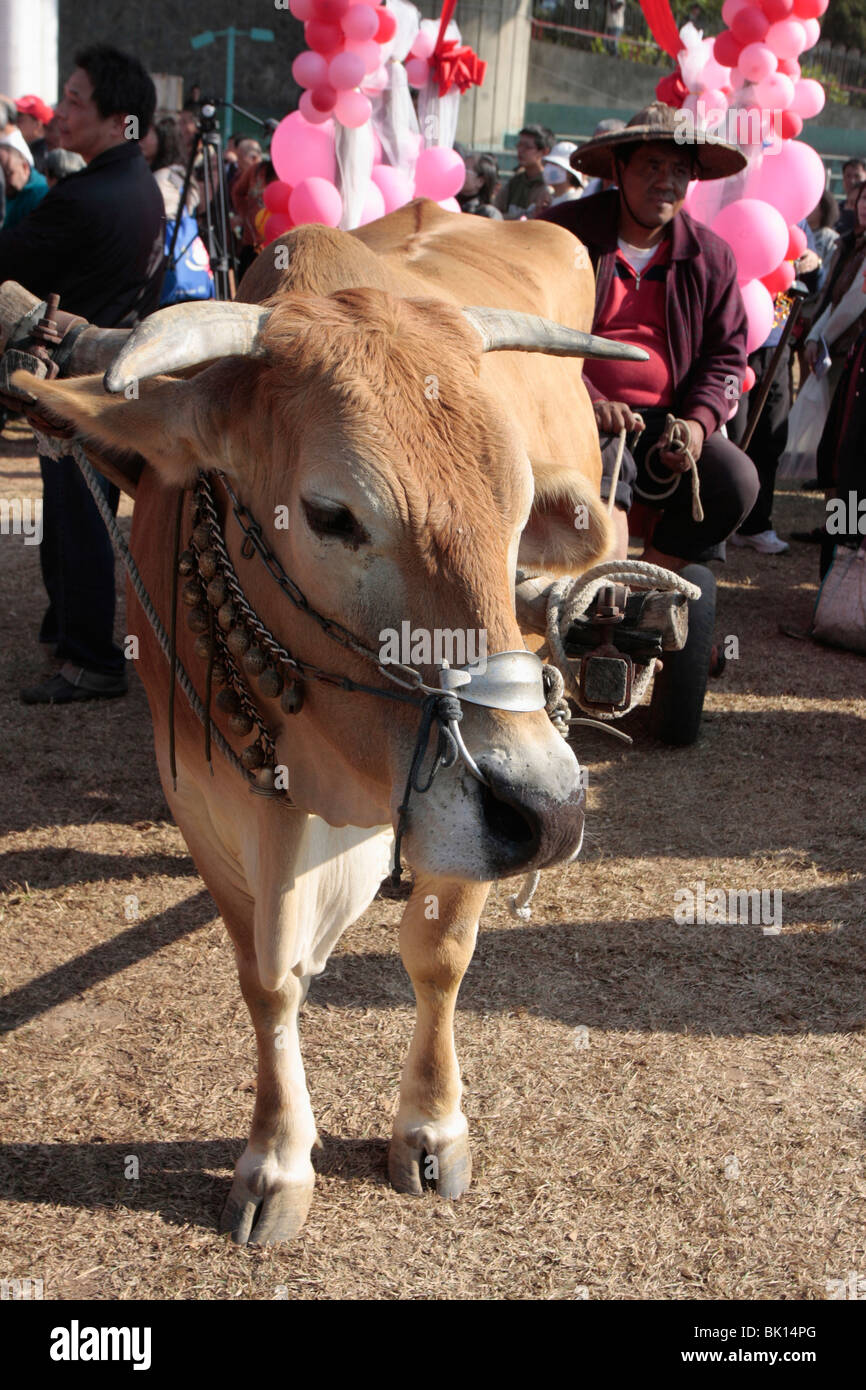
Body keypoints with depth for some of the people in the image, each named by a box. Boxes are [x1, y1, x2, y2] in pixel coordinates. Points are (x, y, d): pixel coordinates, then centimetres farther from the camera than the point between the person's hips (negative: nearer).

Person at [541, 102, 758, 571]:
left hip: (667, 422, 4)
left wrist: (699, 422, -7)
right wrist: (589, 404, -19)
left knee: (737, 480, -20)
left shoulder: (710, 255, 12)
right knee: (603, 465, -36)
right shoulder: (564, 232, 1)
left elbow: (726, 353, 14)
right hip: (575, 418, -4)